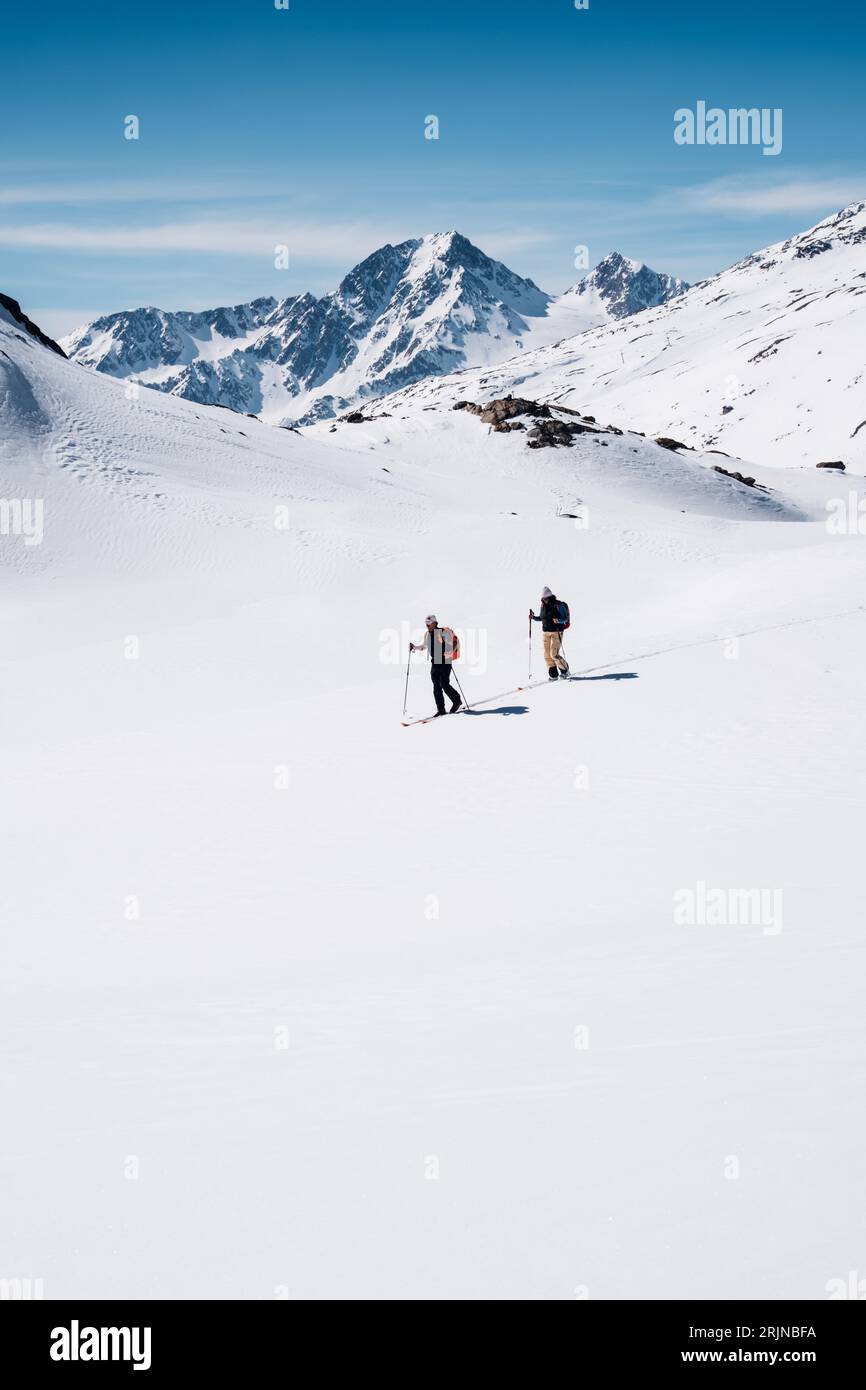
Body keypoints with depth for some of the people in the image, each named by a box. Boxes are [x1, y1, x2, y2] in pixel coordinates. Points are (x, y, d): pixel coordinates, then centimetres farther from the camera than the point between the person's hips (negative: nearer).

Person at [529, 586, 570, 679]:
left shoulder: (557, 605, -11)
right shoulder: (543, 605, 8)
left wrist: (558, 621, -31)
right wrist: (533, 617, 7)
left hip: (556, 632, -6)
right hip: (546, 632, 6)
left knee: (554, 654, -10)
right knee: (547, 655, 2)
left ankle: (565, 670, 11)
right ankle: (553, 675, 9)